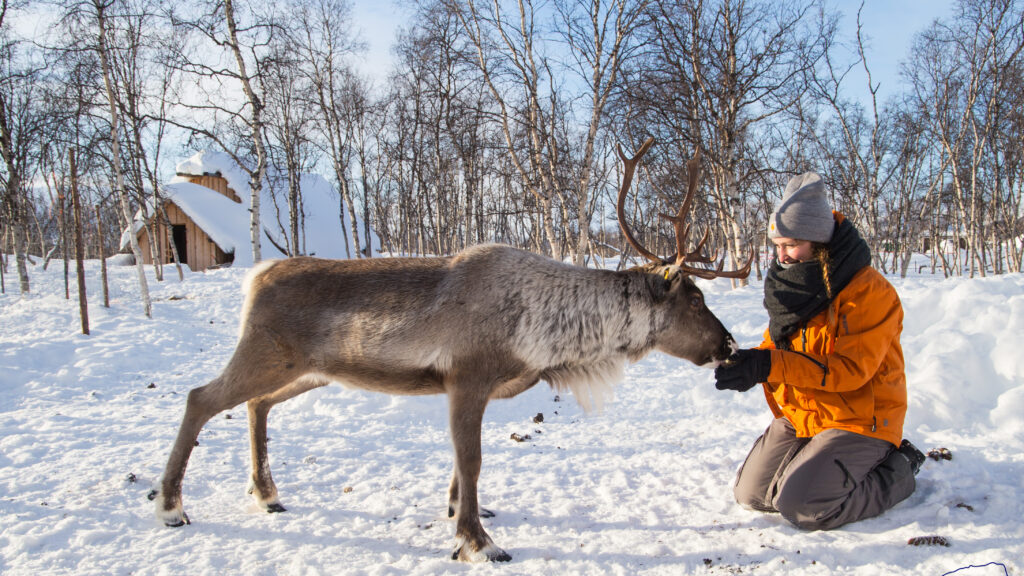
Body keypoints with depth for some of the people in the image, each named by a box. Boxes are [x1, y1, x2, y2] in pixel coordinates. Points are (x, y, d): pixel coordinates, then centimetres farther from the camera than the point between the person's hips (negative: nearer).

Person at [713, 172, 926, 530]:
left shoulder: (869, 291, -19)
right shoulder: (793, 286, 6)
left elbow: (850, 369, -27)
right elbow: (777, 344, 9)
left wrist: (771, 366, -34)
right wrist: (750, 362, -16)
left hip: (857, 420, -7)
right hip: (798, 417, 7)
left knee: (803, 506, -19)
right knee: (751, 494, 1)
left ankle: (897, 469, 5)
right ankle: (821, 461, 21)